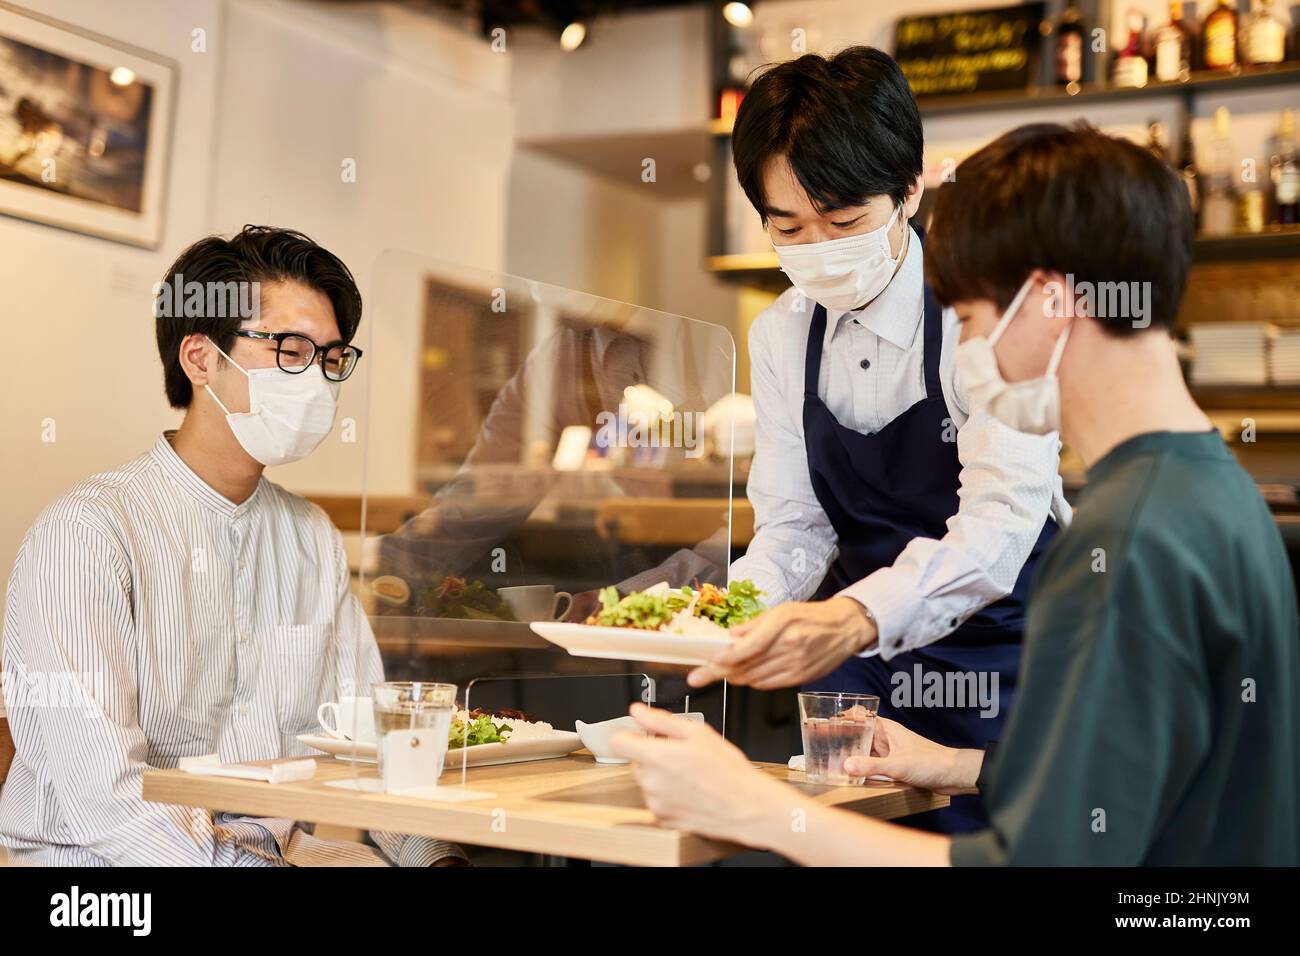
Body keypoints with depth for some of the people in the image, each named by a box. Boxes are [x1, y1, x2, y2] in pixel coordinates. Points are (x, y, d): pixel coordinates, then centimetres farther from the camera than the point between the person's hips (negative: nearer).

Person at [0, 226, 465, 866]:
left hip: (292, 848, 5)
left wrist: (432, 851, -8)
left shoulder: (314, 539, 14)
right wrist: (279, 853, -26)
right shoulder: (87, 532, -9)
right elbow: (100, 793, -18)